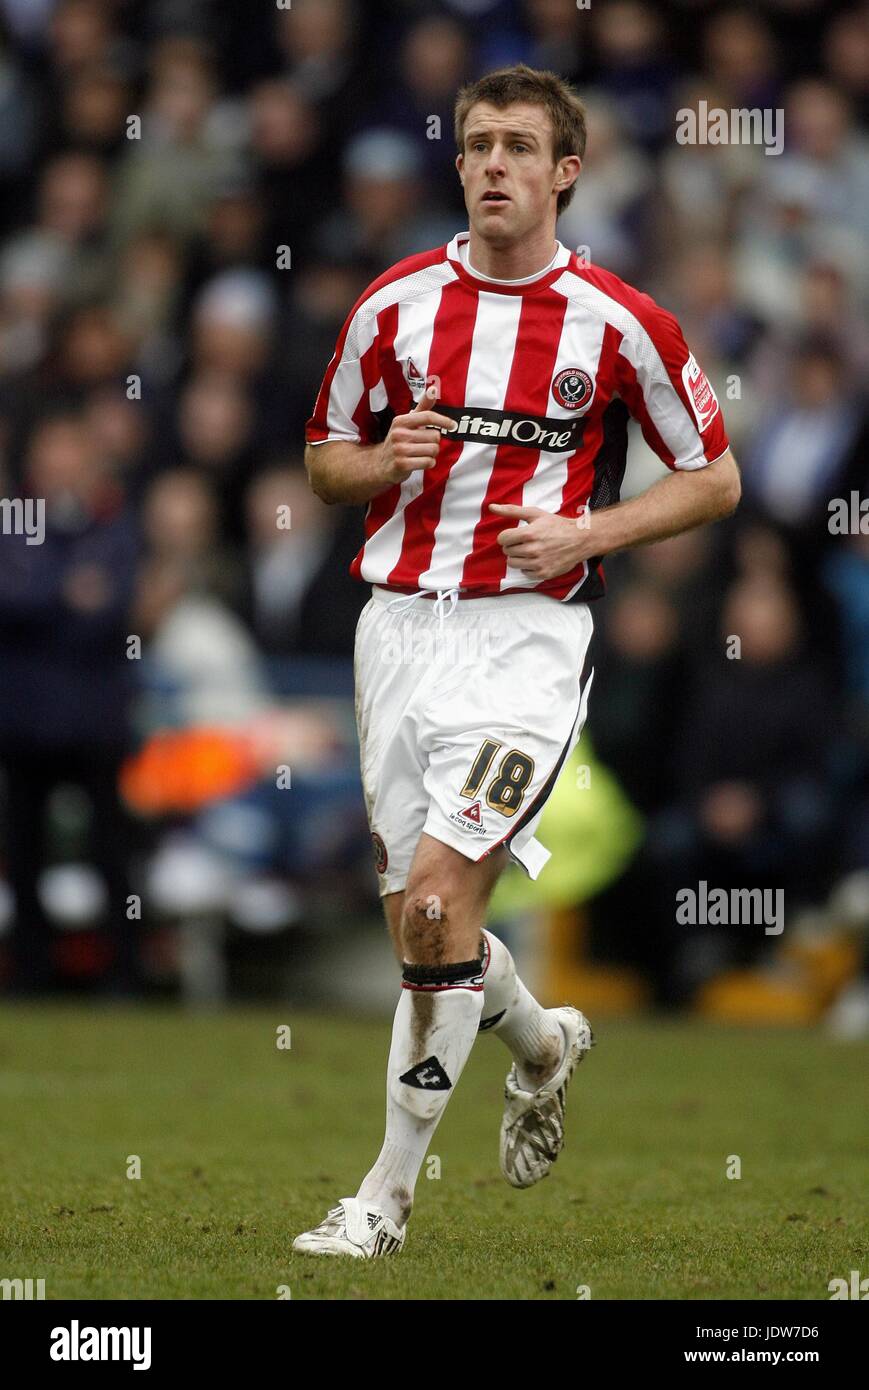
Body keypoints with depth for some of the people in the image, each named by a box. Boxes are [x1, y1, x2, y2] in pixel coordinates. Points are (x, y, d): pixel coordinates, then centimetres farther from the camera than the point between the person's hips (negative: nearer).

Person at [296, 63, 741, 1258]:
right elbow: (326, 458, 16)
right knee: (419, 917, 9)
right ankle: (543, 1045, 43)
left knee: (439, 893, -18)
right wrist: (384, 461, -7)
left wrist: (586, 532, -9)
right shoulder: (394, 304, 6)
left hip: (525, 634, -4)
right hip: (398, 623, 4)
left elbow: (714, 478, 5)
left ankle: (390, 1192, -8)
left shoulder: (619, 324, -3)